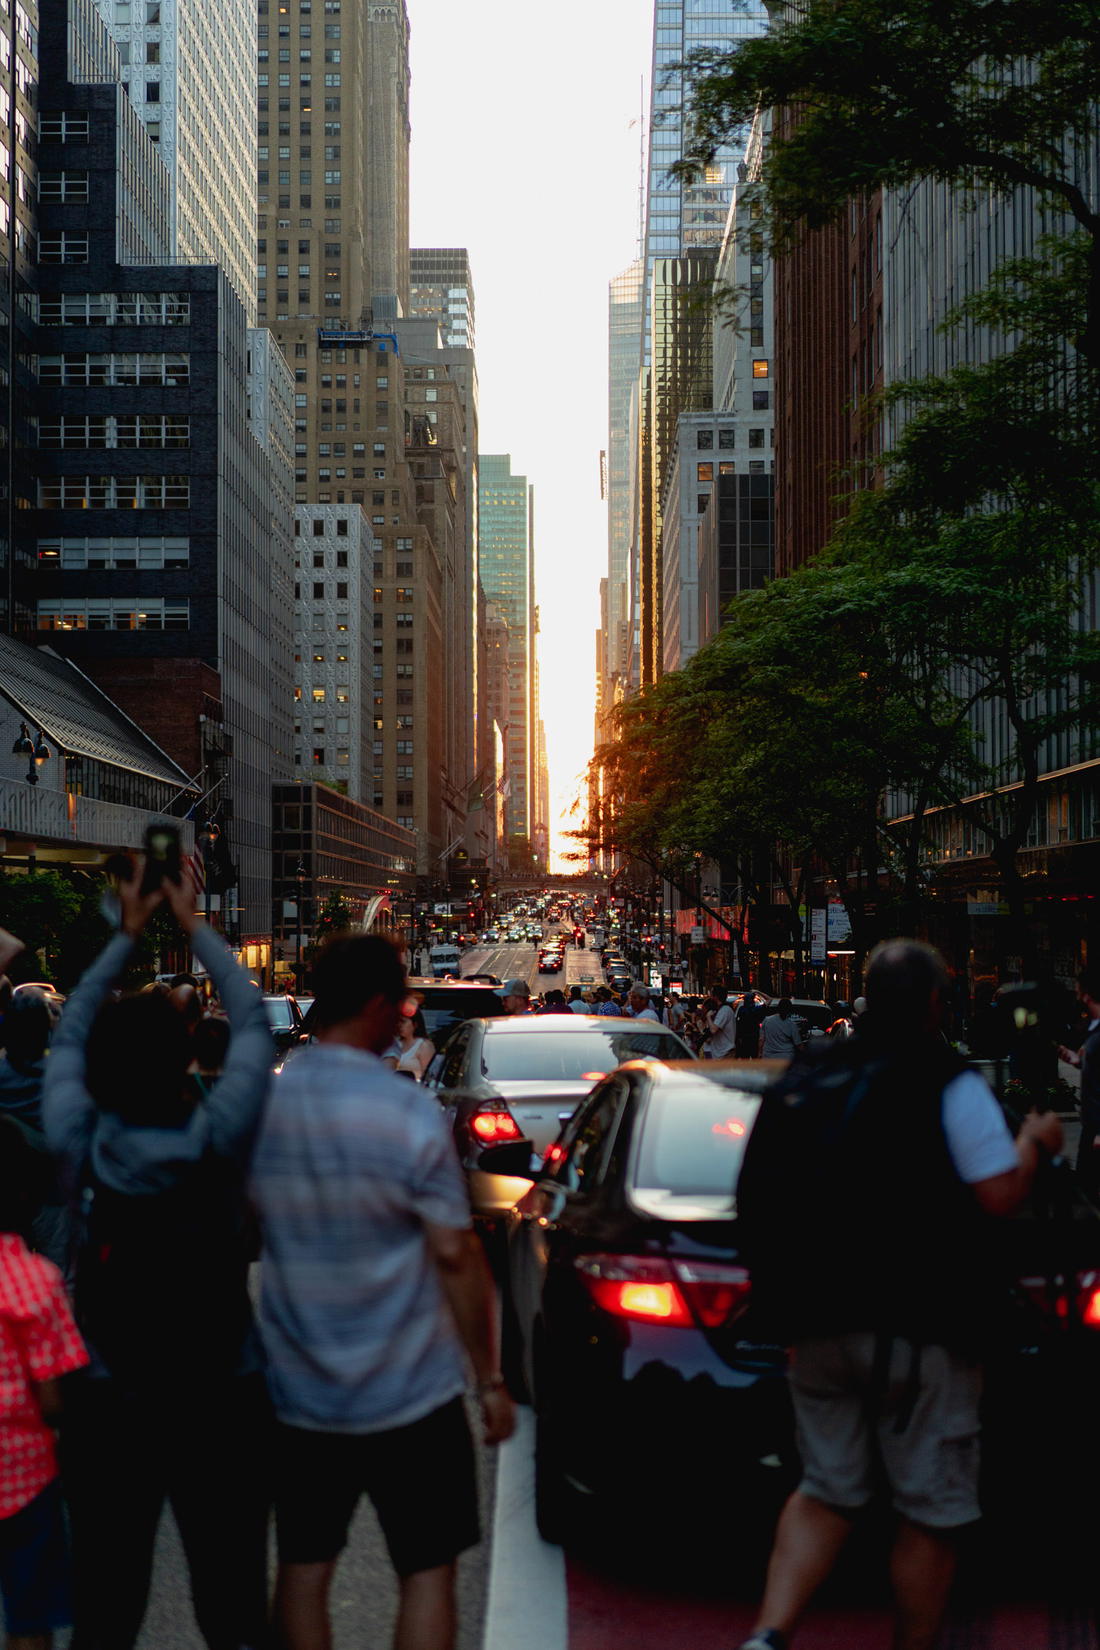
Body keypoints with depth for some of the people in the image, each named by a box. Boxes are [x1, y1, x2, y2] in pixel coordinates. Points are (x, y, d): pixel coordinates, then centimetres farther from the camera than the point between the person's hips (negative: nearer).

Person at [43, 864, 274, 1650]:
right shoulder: (221, 1136, -17)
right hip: (222, 1402, -1)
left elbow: (69, 1038, 6)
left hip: (108, 1406, 1)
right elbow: (254, 1024, 0)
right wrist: (194, 926, 9)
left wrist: (128, 935, 12)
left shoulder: (80, 1144, -13)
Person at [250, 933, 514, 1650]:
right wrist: (491, 1380, -5)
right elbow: (455, 1256, -14)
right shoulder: (411, 1115, -17)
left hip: (298, 1395, 4)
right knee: (428, 1571, 8)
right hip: (411, 1398, -4)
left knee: (303, 1566, 15)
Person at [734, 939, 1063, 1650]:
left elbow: (762, 1200, 15)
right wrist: (1034, 1142, 4)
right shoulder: (949, 1086, -10)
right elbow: (1000, 1194, -14)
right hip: (916, 1331, -6)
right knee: (933, 1512, 8)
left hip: (816, 1325, 6)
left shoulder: (805, 1082, 9)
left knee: (827, 1492, 15)